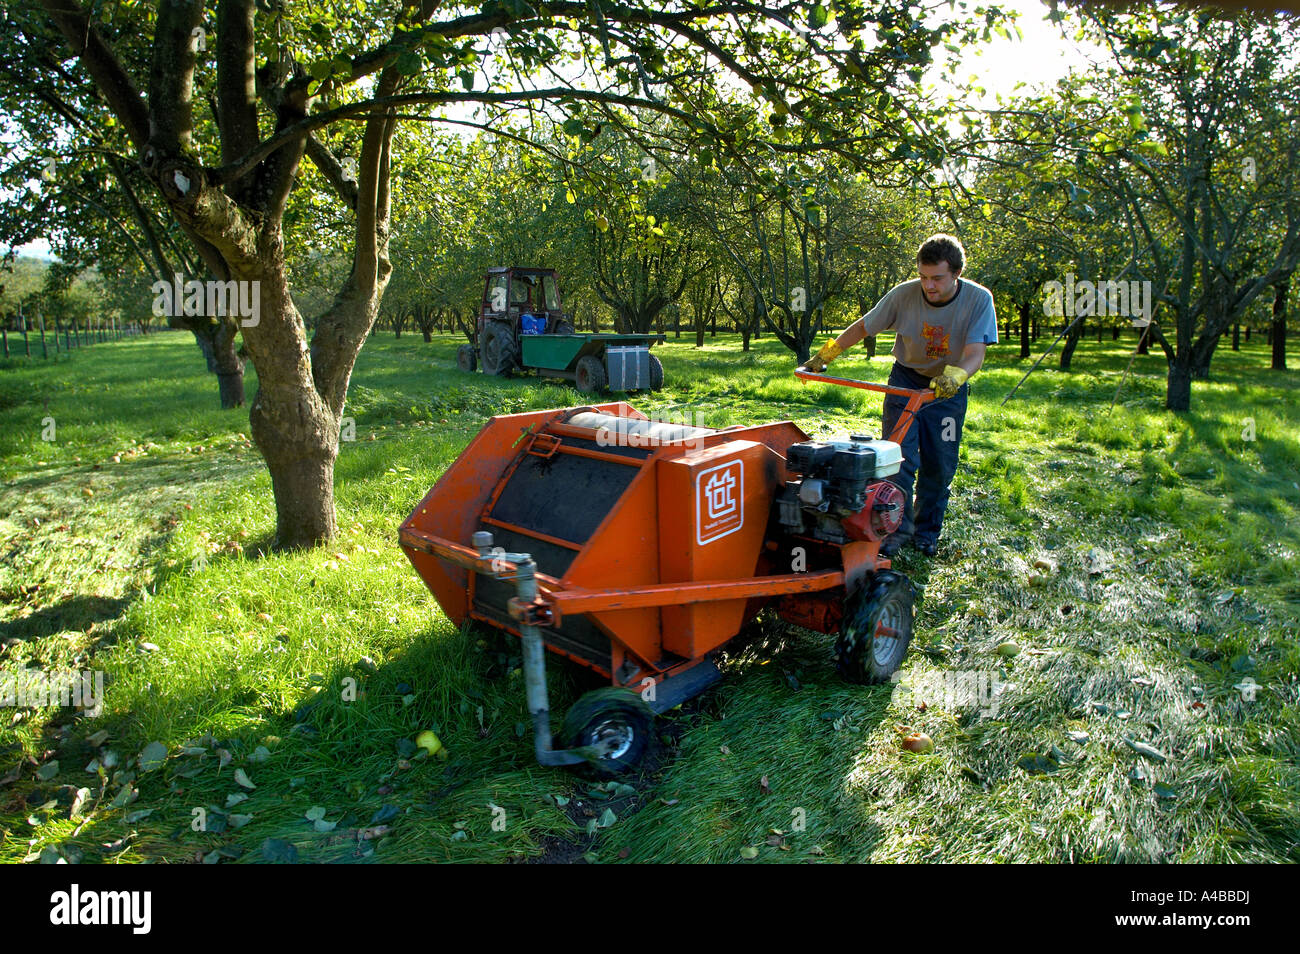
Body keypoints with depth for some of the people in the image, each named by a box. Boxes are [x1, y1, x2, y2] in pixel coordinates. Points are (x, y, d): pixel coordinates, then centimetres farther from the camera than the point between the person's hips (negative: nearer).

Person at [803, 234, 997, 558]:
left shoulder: (978, 300, -21)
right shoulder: (904, 294, -19)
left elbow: (975, 353, -31)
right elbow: (862, 327, -7)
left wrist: (955, 375, -52)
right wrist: (825, 355, -8)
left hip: (948, 387, 0)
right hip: (905, 381, 0)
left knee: (939, 466, 5)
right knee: (899, 458, -10)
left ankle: (926, 532, 21)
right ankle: (898, 527, 0)